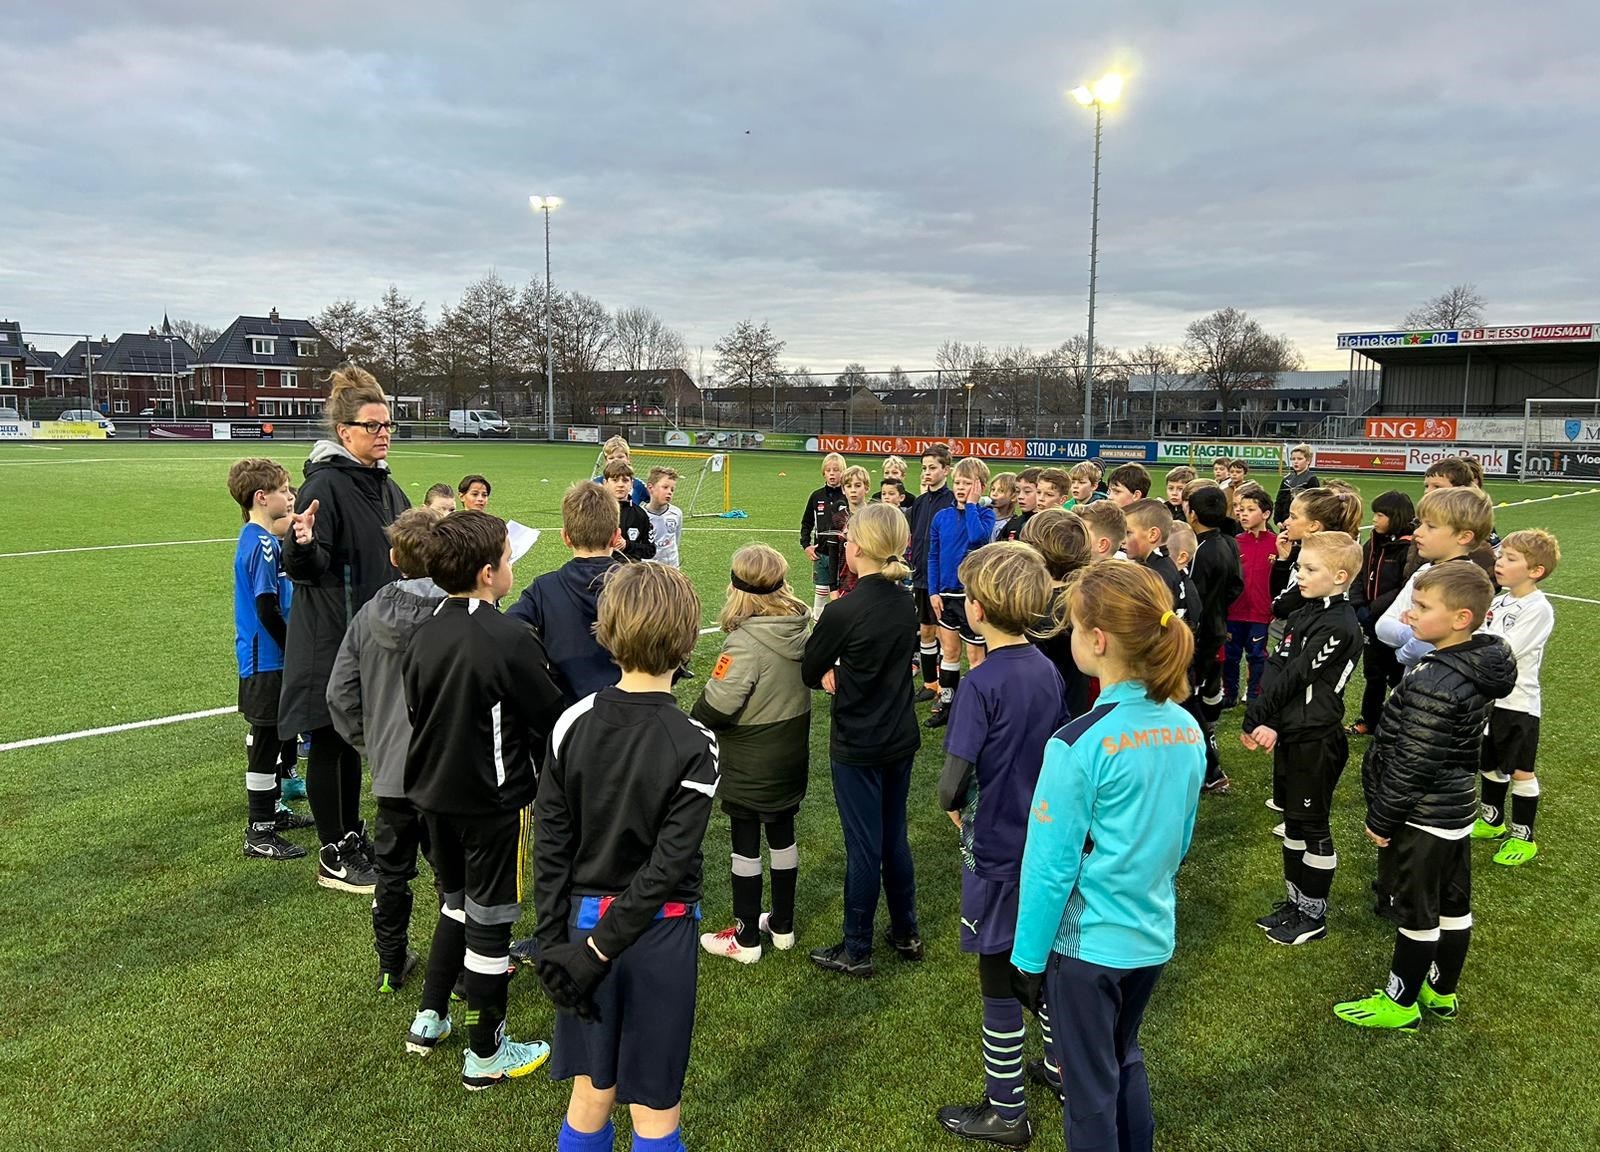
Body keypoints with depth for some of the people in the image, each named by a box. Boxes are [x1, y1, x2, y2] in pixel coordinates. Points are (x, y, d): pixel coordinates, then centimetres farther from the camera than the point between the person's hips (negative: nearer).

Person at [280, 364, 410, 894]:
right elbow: (305, 570, -21)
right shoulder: (325, 484, -15)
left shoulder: (387, 486, 9)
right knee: (330, 742, 3)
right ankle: (333, 856, 15)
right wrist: (302, 545, -39)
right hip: (331, 638, -8)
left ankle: (352, 836, 31)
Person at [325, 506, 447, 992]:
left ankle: (391, 965, 32)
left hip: (390, 772, 4)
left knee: (392, 871, 19)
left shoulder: (369, 615, -2)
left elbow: (340, 693, 2)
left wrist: (370, 743, 13)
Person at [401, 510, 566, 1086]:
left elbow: (416, 710, 9)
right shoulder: (510, 639, -23)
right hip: (492, 800, -7)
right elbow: (552, 717, -13)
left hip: (433, 793, 7)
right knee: (490, 921, 6)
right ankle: (485, 1055, 19)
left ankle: (429, 1018, 35)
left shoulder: (423, 634, -2)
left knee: (456, 903, 25)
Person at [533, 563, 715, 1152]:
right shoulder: (693, 746, -19)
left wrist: (554, 941, -1)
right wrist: (596, 951, -16)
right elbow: (668, 866, -21)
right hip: (659, 930, -3)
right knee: (655, 1104, 13)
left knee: (592, 1090, 20)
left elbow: (550, 845, -6)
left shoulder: (573, 725, -8)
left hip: (586, 916, 3)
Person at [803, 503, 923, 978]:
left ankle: (856, 951, 18)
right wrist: (844, 674, 2)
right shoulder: (906, 604, -1)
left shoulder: (843, 611, -21)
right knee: (895, 837, 20)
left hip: (857, 745, -6)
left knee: (863, 847, 4)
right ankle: (906, 933, 33)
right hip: (901, 738, 6)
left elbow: (809, 671, -8)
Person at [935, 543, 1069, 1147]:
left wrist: (958, 812, -4)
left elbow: (953, 783, -24)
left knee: (1000, 982, 7)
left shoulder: (983, 684, -23)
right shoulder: (1048, 671, -2)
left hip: (996, 850, -7)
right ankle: (1062, 1070, 40)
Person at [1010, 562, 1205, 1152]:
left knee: (1090, 1087, 13)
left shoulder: (1079, 744, -25)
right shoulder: (1187, 729, -5)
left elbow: (1050, 866, -19)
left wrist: (1028, 957, -7)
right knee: (1125, 1057, 28)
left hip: (1089, 941, -6)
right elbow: (1180, 837, 8)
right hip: (1154, 934, 6)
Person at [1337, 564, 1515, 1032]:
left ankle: (1400, 1003, 23)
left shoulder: (1434, 682, -29)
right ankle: (1442, 991, 37)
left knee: (1414, 912, 7)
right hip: (1458, 809, 9)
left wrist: (1382, 819, -13)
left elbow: (1412, 764, -24)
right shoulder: (1481, 669, 0)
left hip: (1422, 818, -9)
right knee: (1453, 905, 20)